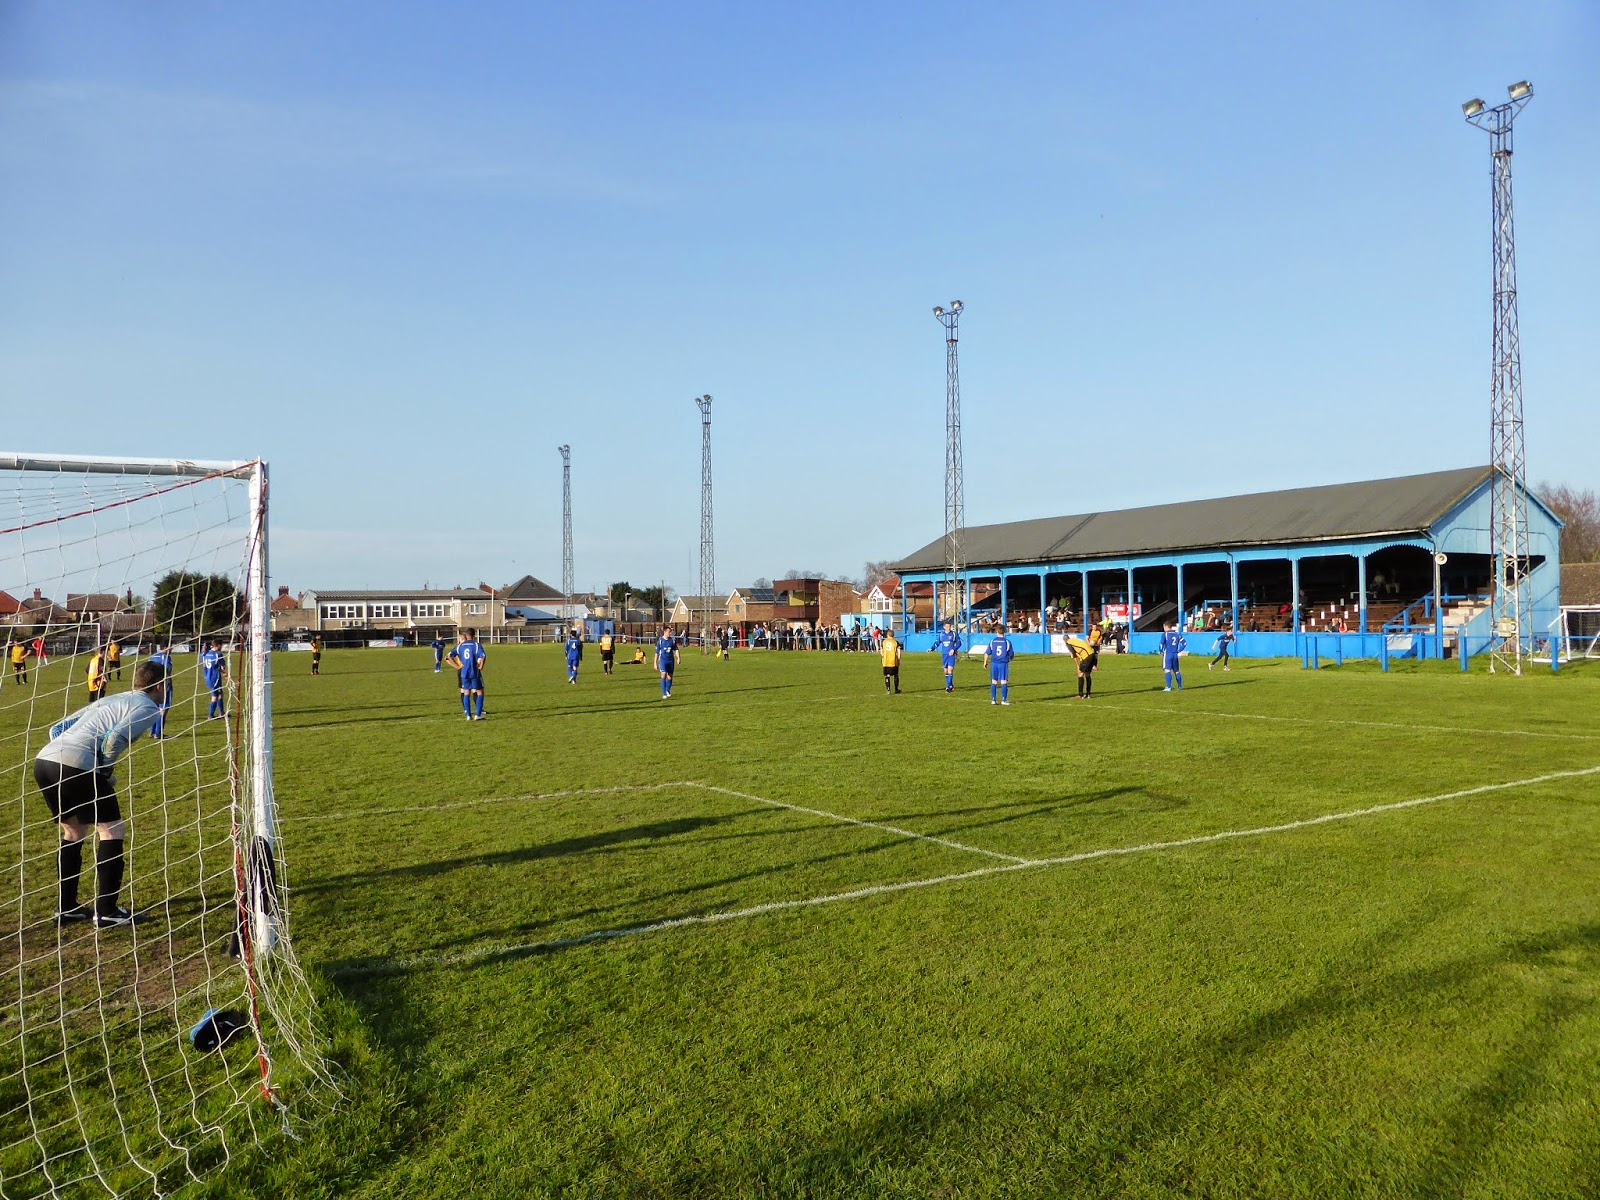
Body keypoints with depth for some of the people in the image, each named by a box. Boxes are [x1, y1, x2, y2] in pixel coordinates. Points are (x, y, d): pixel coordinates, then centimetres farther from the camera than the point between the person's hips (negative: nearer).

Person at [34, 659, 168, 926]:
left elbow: (57, 729, 28)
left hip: (44, 759, 9)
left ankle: (65, 908, 29)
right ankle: (105, 911, 6)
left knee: (74, 831, 25)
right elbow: (114, 738, -12)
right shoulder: (148, 708, 6)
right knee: (112, 830, 4)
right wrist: (105, 773, 3)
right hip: (76, 766, -8)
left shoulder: (108, 701, 31)